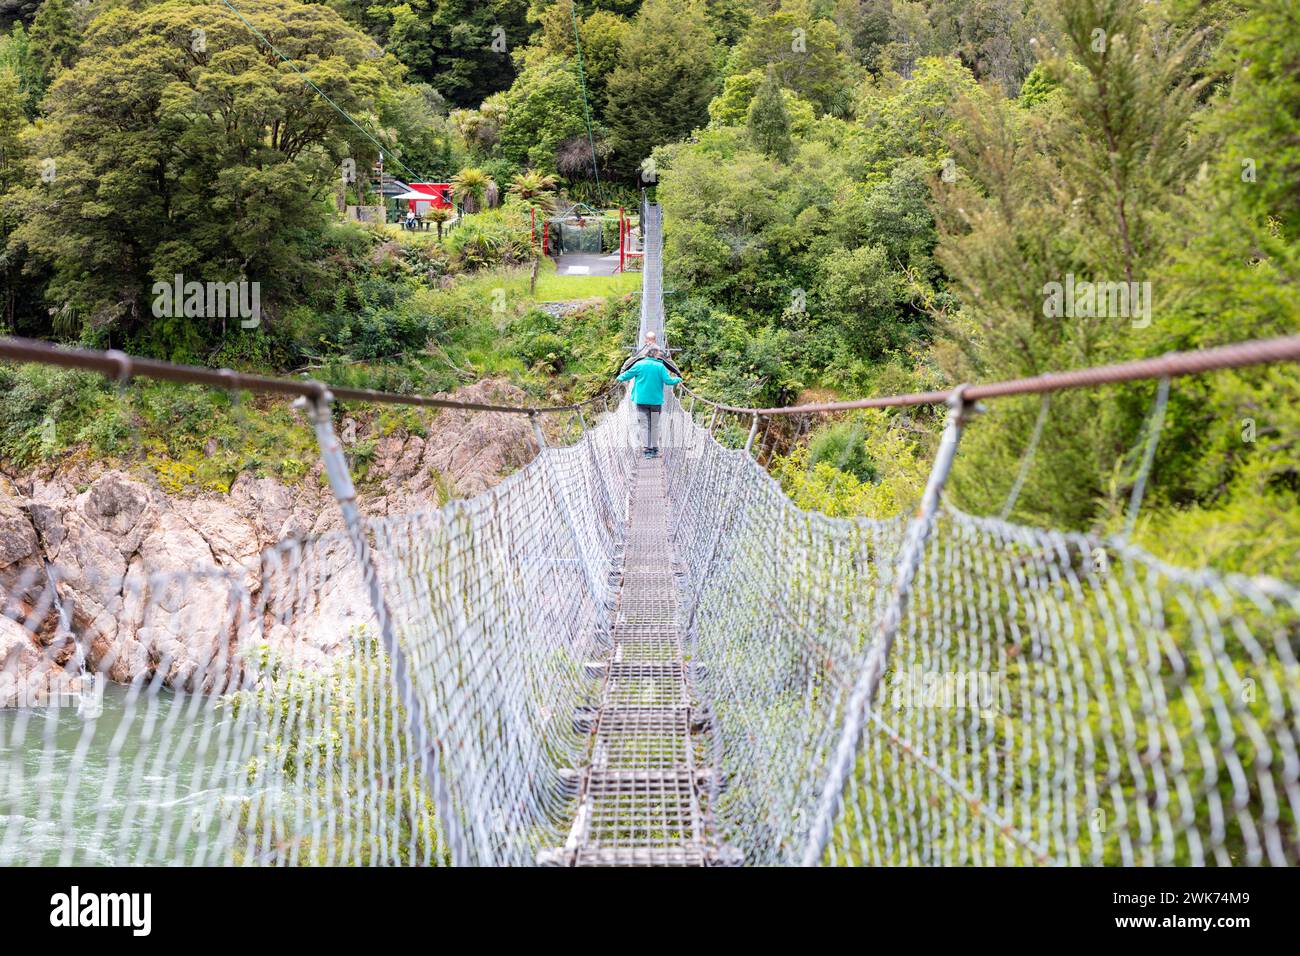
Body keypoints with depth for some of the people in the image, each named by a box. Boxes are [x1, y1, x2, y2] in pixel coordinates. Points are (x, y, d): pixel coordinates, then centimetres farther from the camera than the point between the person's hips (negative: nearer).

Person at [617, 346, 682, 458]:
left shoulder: (639, 364, -4)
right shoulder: (660, 366, -7)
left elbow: (627, 375, 2)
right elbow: (668, 381, -8)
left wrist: (620, 378, 23)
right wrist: (678, 379, 12)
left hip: (641, 400, 0)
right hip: (656, 400, 0)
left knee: (644, 425, 6)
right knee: (655, 425, 13)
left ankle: (646, 448, 1)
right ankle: (655, 448, 15)